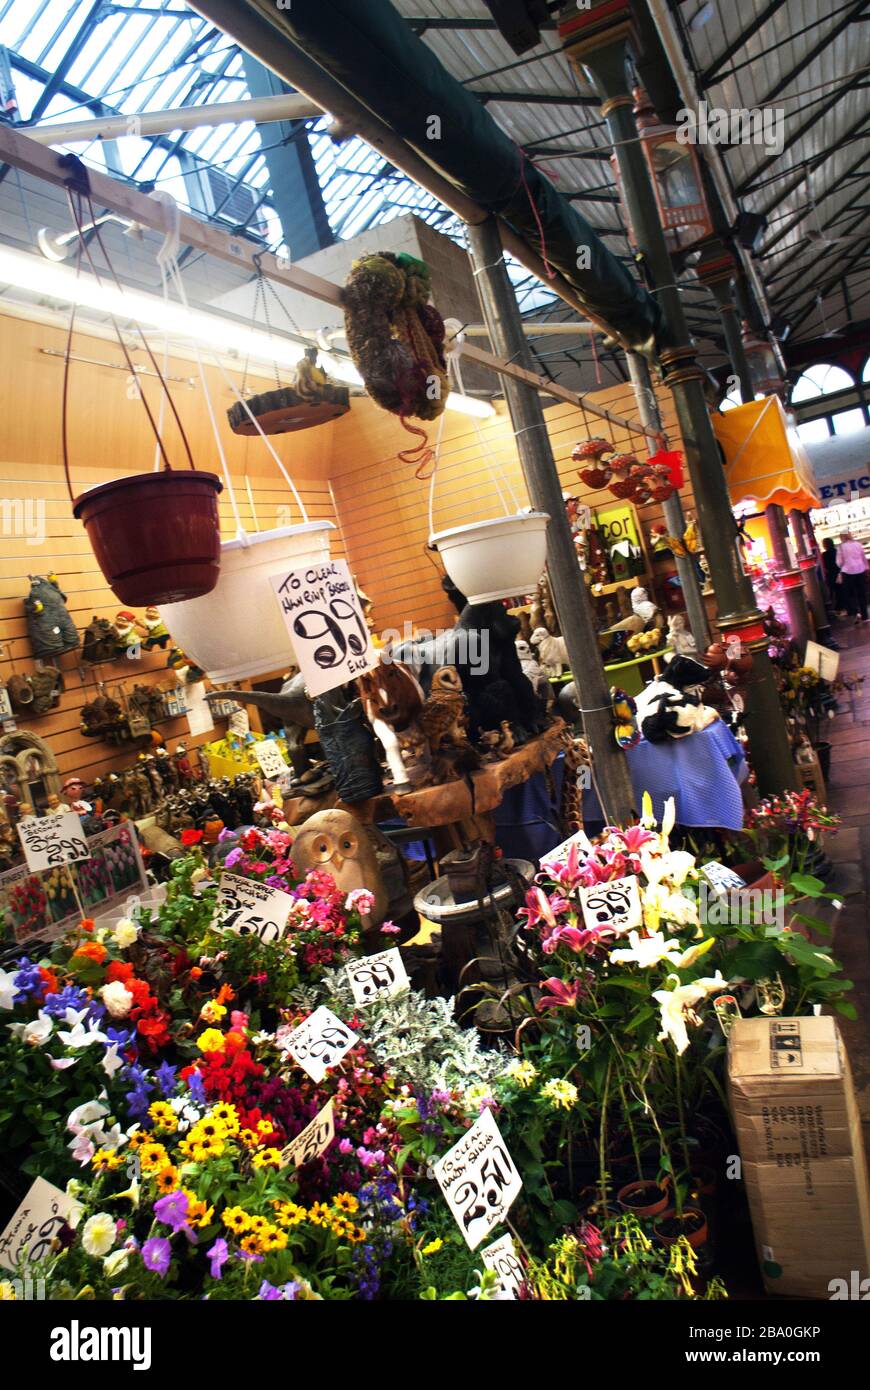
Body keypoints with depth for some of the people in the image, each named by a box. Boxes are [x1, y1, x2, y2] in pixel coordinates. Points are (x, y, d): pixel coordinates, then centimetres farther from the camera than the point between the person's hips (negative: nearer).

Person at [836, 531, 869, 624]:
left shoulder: (841, 547, -6)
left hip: (848, 572, -3)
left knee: (849, 594, 8)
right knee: (862, 594, 11)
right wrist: (866, 568, 21)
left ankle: (857, 612, -12)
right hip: (861, 570, 3)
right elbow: (864, 558, 9)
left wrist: (842, 567, 16)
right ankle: (864, 616, 15)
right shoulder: (858, 544, 3)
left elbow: (839, 562, -5)